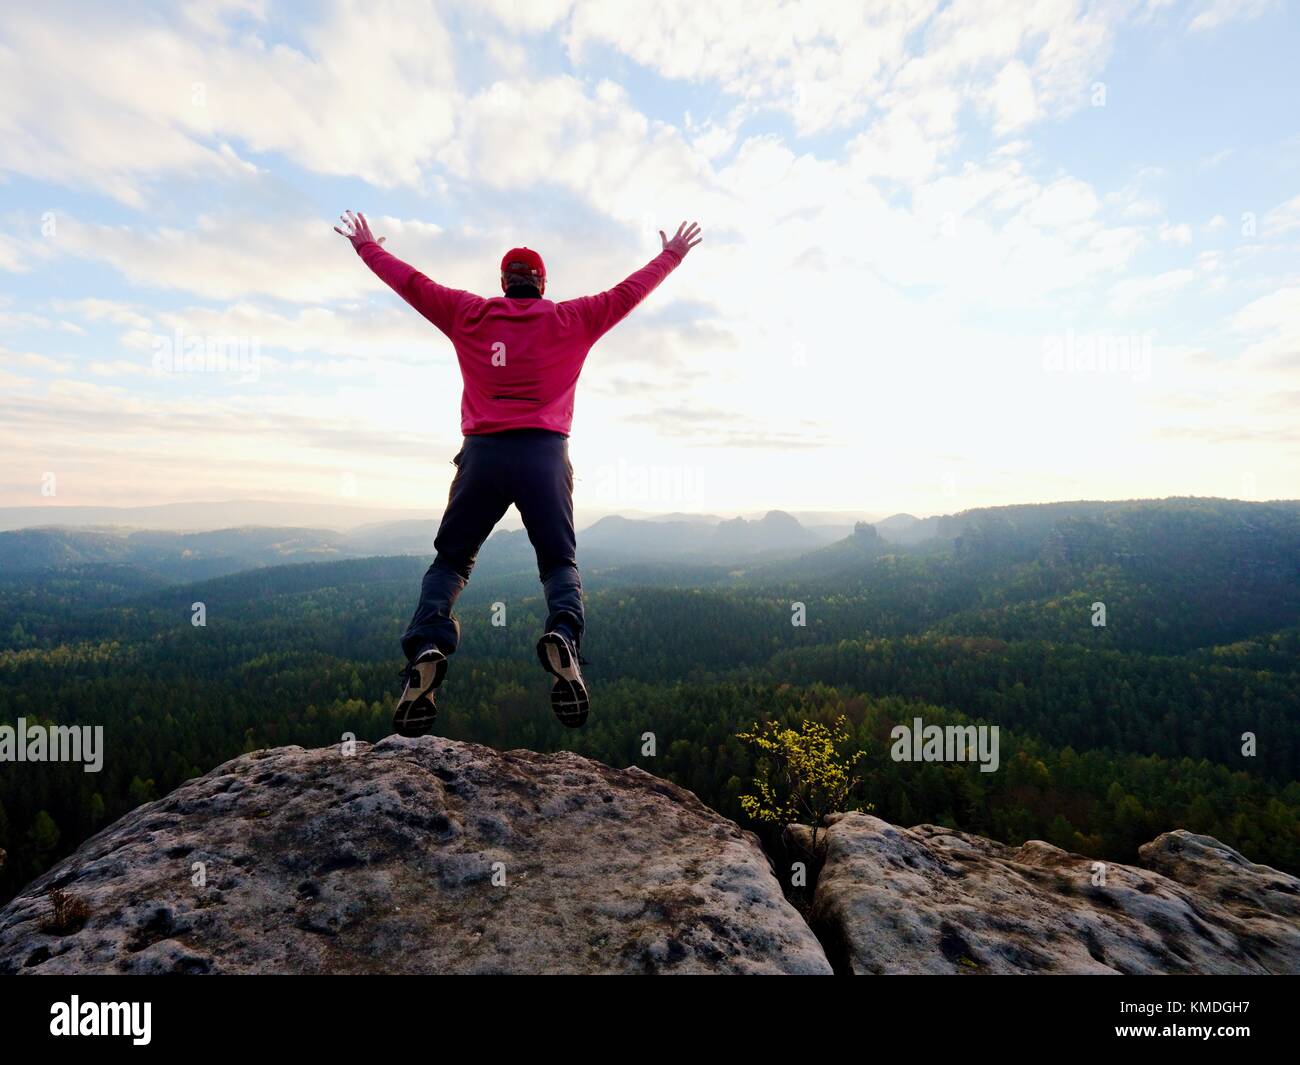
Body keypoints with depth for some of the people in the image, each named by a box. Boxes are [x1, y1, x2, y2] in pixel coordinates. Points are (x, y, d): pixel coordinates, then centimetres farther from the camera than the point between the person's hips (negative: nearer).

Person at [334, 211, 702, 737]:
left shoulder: (470, 315, 15)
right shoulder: (570, 319, 14)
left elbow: (411, 282, 26)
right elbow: (627, 292, 22)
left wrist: (368, 247, 43)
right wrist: (670, 256, 37)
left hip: (483, 453, 1)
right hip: (545, 455, 0)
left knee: (451, 560, 10)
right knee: (559, 562, 7)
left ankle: (426, 648, -14)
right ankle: (563, 635, -24)